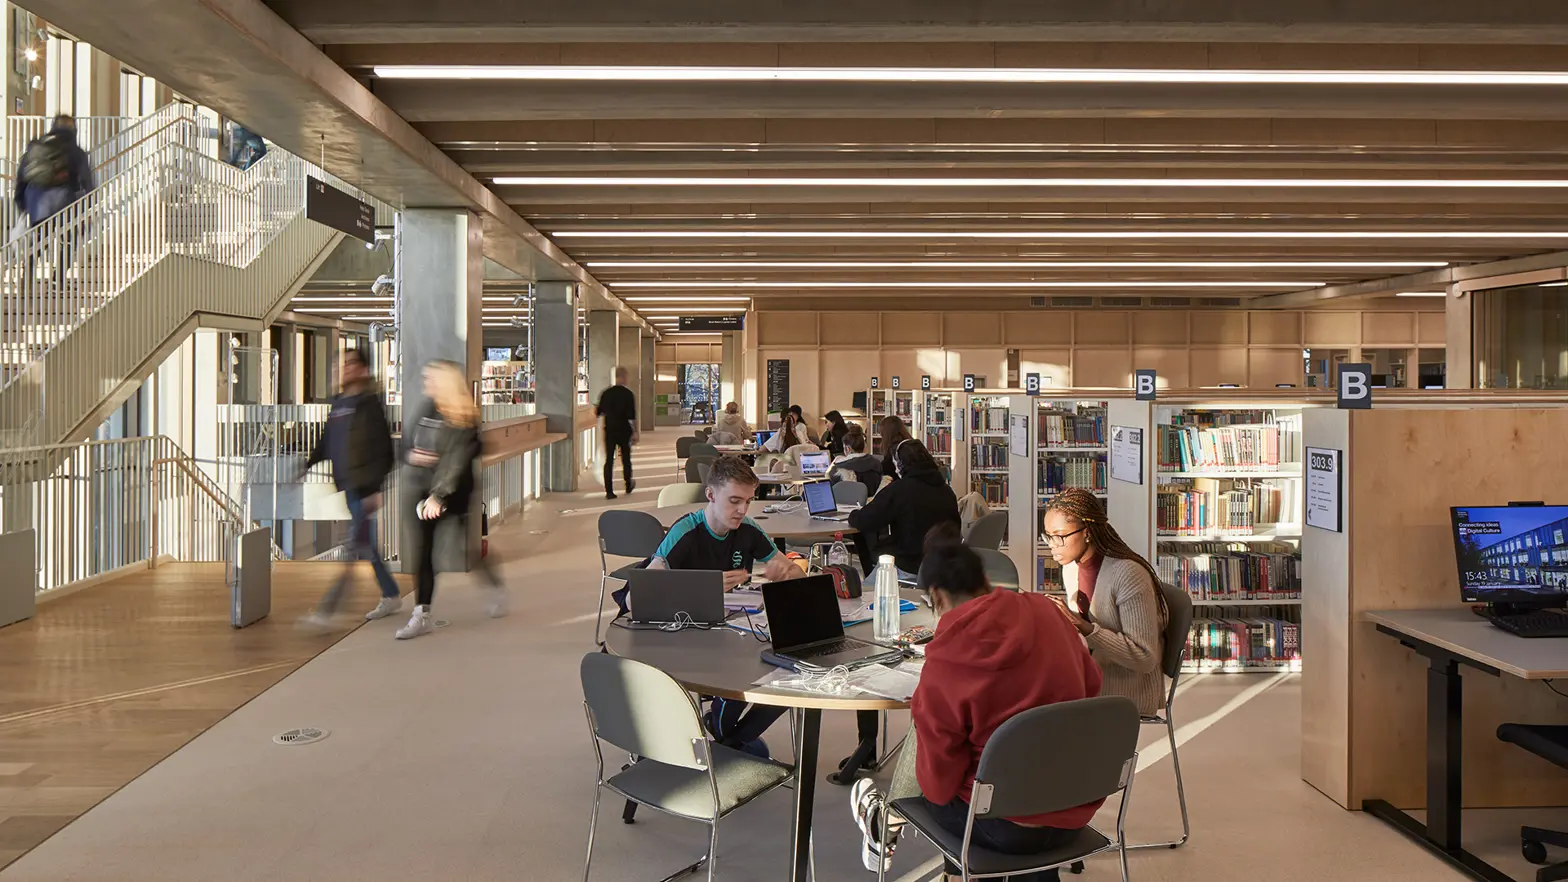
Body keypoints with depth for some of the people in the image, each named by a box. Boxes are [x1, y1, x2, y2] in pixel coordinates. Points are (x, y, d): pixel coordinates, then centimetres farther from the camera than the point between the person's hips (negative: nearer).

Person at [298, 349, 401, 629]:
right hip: (346, 485, 9)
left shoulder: (370, 404, -9)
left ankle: (326, 610, -11)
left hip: (364, 487, -9)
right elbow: (325, 445, 19)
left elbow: (382, 449, -13)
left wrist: (375, 487, -18)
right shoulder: (337, 404, 14)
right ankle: (391, 596, 27)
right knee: (365, 545, 14)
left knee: (356, 546, -8)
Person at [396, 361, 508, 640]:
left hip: (455, 493, -6)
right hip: (424, 490, 6)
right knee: (422, 550, 3)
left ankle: (496, 590, 31)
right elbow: (408, 437, 17)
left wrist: (438, 495, -26)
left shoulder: (464, 418, -13)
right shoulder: (428, 408, 5)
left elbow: (455, 460, -20)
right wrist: (411, 454, -5)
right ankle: (422, 614, 8)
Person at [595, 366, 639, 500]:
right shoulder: (628, 394, -10)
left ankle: (609, 491, -5)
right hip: (624, 430, -2)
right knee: (626, 458, 16)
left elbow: (598, 412, 5)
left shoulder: (606, 393, -1)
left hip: (609, 430, 2)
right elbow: (632, 416, -13)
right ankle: (628, 485, 33)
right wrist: (636, 432, -7)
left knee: (609, 460, 1)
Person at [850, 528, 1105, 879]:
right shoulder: (1045, 610, -6)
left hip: (1009, 828, -5)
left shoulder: (945, 660, -19)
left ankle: (885, 832, 41)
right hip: (1076, 812, 5)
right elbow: (1091, 685, 9)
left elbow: (939, 782, -13)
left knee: (920, 735, 17)